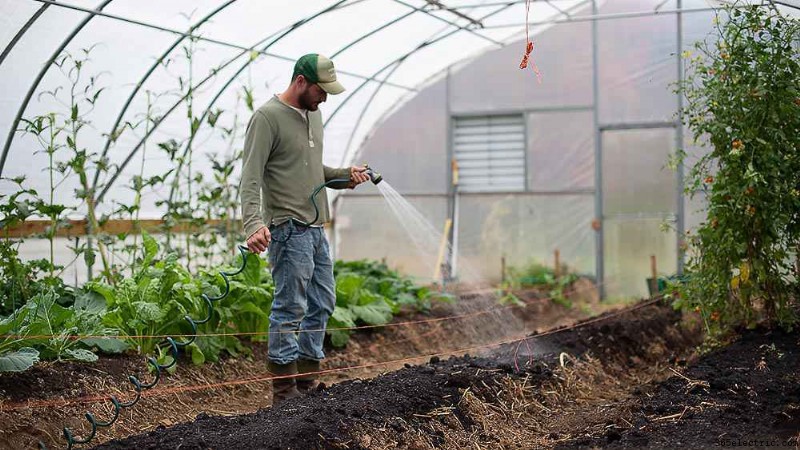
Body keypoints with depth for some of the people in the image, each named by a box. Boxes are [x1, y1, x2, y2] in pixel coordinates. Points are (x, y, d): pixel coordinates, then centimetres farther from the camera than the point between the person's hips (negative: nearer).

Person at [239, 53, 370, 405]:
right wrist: (254, 224, -32)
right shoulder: (267, 117, -11)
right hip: (289, 230, -9)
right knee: (290, 309, -6)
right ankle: (284, 394, 1)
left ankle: (307, 384, 22)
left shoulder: (313, 114, 16)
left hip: (316, 229, 9)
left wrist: (345, 175, 8)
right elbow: (250, 178, -18)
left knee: (321, 305, 13)